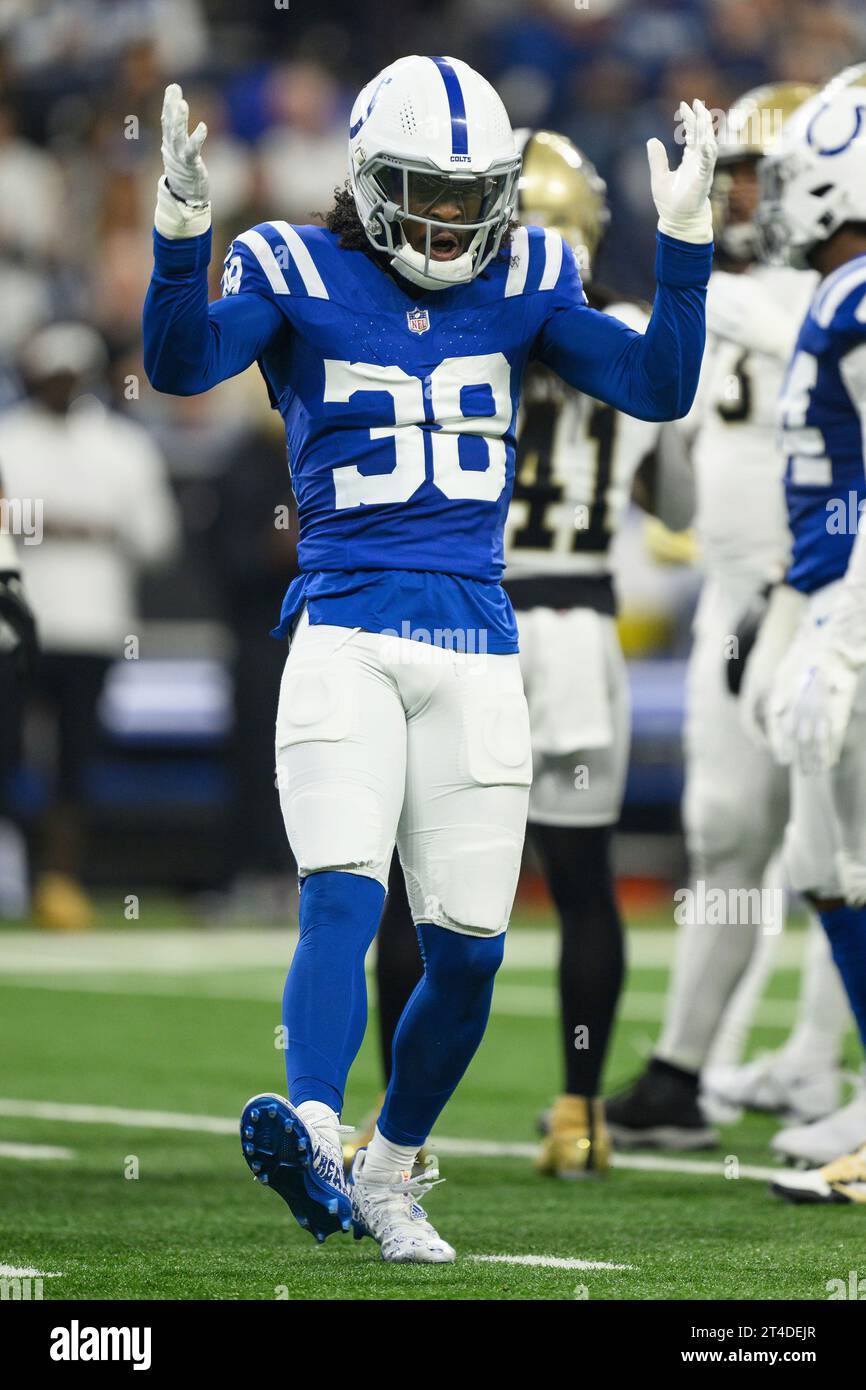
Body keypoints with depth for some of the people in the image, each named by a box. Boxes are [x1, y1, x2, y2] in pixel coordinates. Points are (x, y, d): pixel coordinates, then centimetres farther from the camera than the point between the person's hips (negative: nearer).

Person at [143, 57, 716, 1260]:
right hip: (345, 639, -3)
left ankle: (389, 1174, 22)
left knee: (468, 951, 3)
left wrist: (686, 240, -6)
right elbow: (179, 365, -16)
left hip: (476, 650, 3)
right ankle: (311, 1134, -41)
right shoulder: (296, 275, 0)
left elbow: (660, 389, 5)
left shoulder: (523, 280, 10)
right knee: (343, 899, -24)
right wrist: (181, 228, -31)